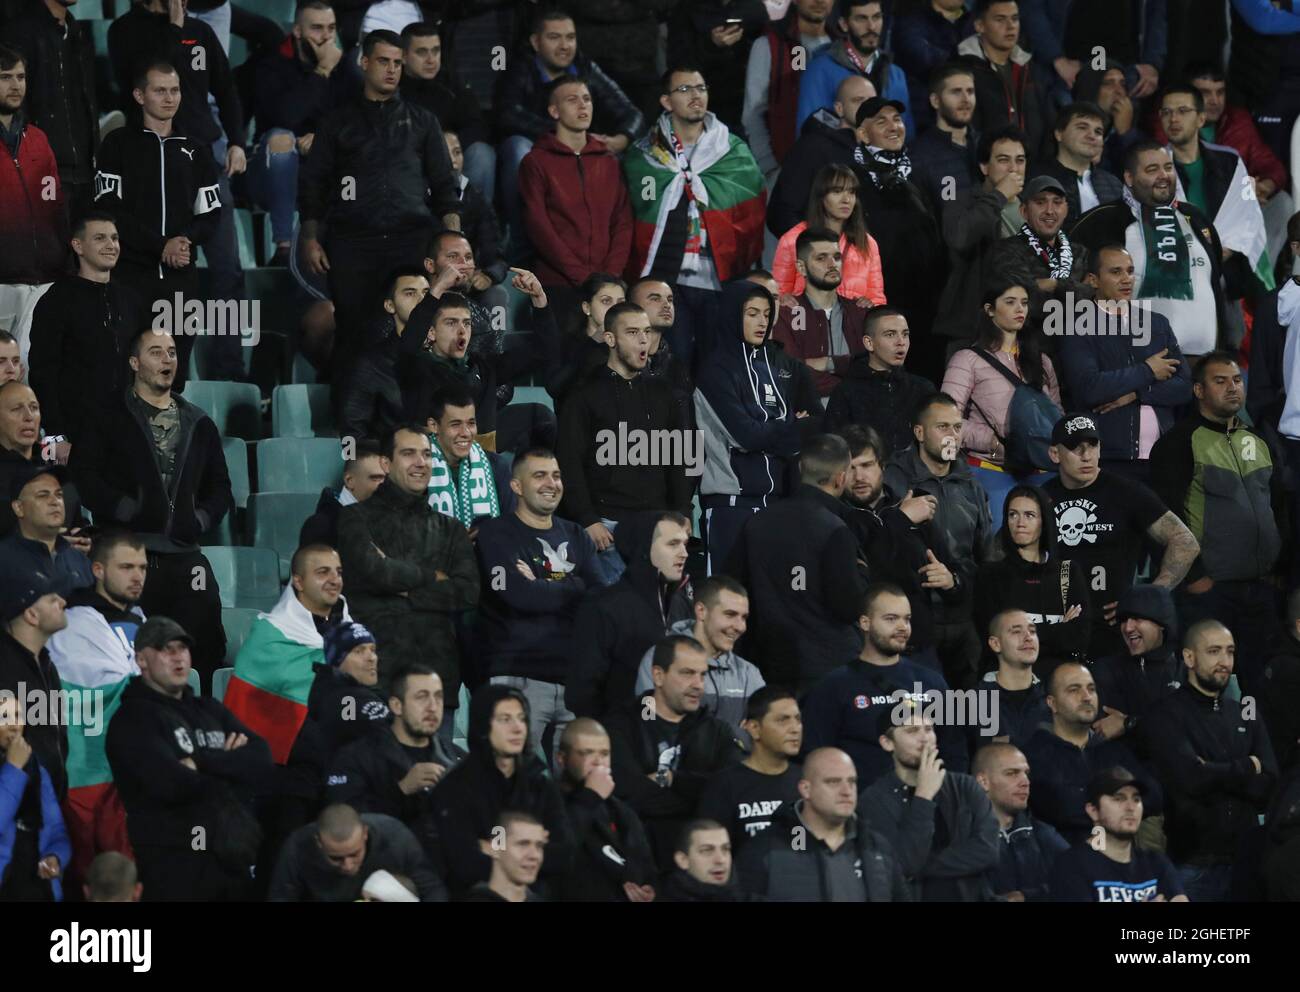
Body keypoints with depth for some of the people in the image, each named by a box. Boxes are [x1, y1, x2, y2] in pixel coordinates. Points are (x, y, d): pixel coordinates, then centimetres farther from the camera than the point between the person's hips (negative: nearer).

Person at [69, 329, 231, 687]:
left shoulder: (199, 424, 18)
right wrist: (125, 508, -13)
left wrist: (202, 518, 4)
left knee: (204, 651, -2)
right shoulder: (110, 419, 5)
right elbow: (82, 474, -5)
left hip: (184, 555, 4)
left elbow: (220, 486, 22)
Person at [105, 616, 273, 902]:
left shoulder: (209, 710, 19)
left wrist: (204, 761, -10)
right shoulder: (134, 719, -3)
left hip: (234, 859, 6)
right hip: (177, 865, -6)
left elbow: (262, 765, 5)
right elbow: (172, 784, -18)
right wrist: (228, 765, 1)